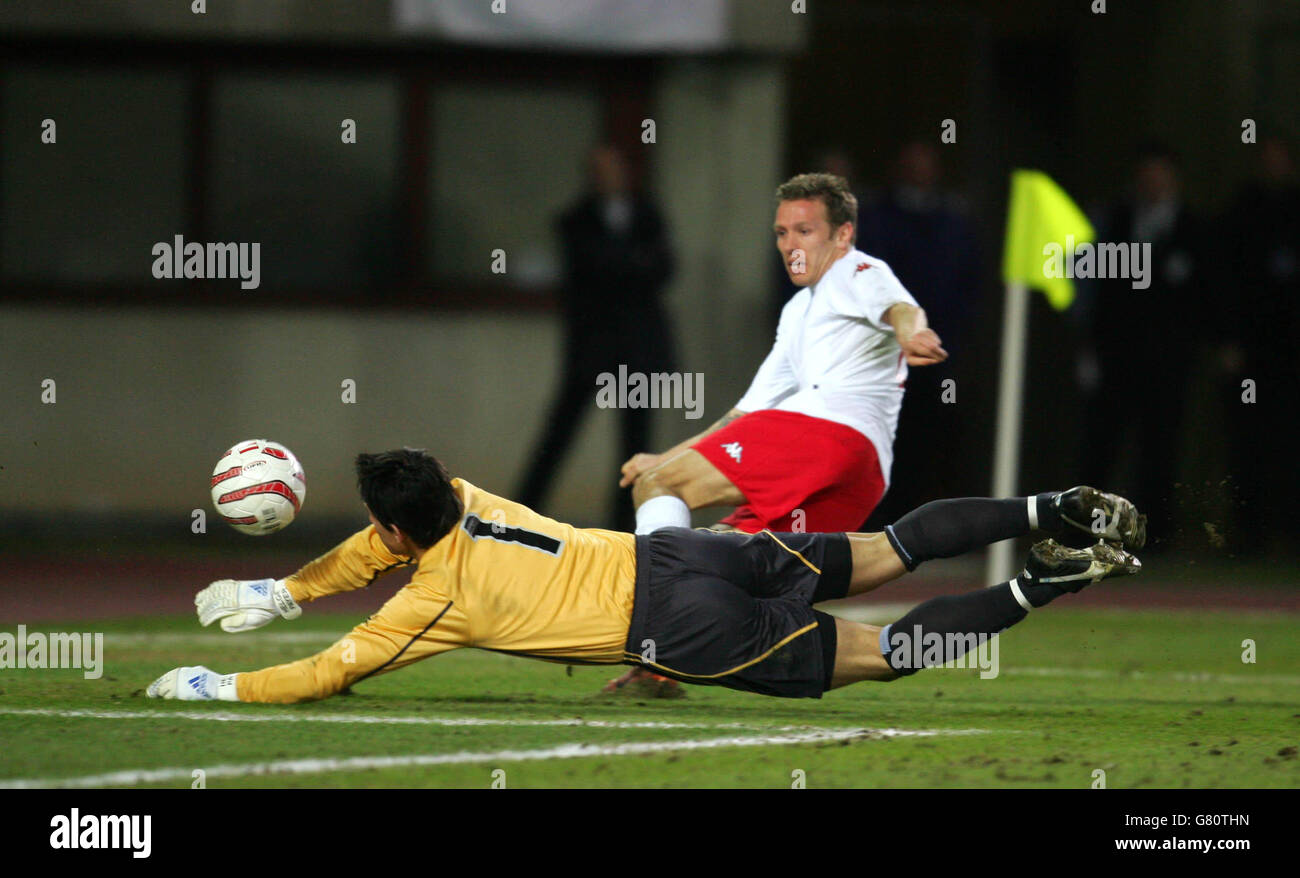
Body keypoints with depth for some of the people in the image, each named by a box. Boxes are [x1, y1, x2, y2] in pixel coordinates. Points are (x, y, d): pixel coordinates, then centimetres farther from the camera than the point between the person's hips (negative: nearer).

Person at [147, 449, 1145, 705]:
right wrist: (280, 593, 28)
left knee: (888, 654, -3)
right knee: (885, 553, 13)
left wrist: (215, 687, -2)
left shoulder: (439, 602, -10)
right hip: (679, 552, 7)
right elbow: (369, 556, 31)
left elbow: (329, 674, -9)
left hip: (683, 626, -7)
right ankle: (1057, 513, 5)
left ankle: (1038, 591, -13)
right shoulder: (458, 496, 10)